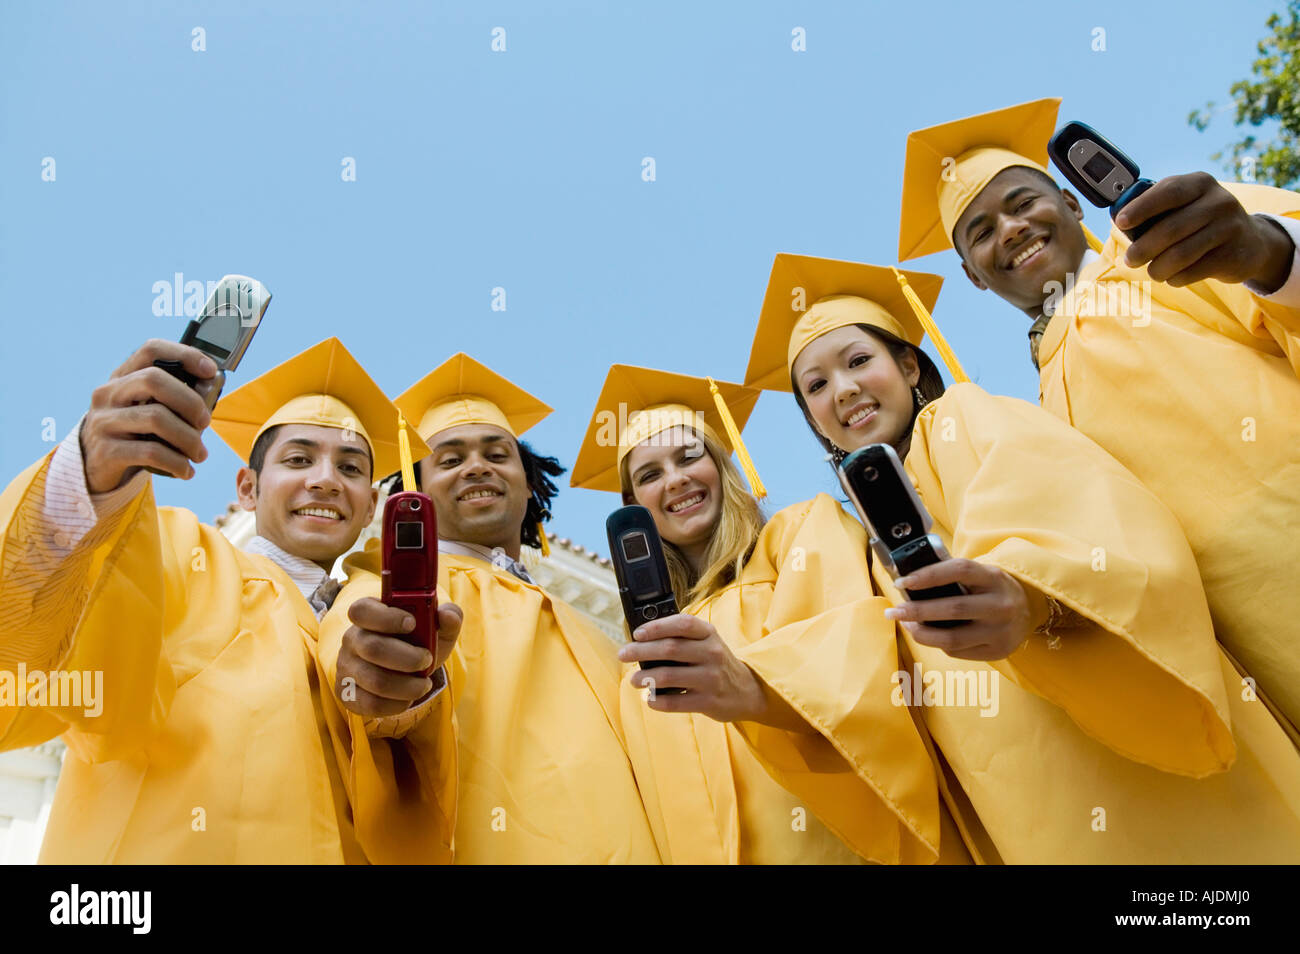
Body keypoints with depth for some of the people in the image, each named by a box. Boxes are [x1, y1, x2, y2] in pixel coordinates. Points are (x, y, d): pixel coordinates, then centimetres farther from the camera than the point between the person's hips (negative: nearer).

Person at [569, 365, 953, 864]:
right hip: (719, 850, 5)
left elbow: (846, 635, -14)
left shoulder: (805, 529, 4)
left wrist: (755, 691, -30)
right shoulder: (659, 648, 17)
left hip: (852, 840, -4)